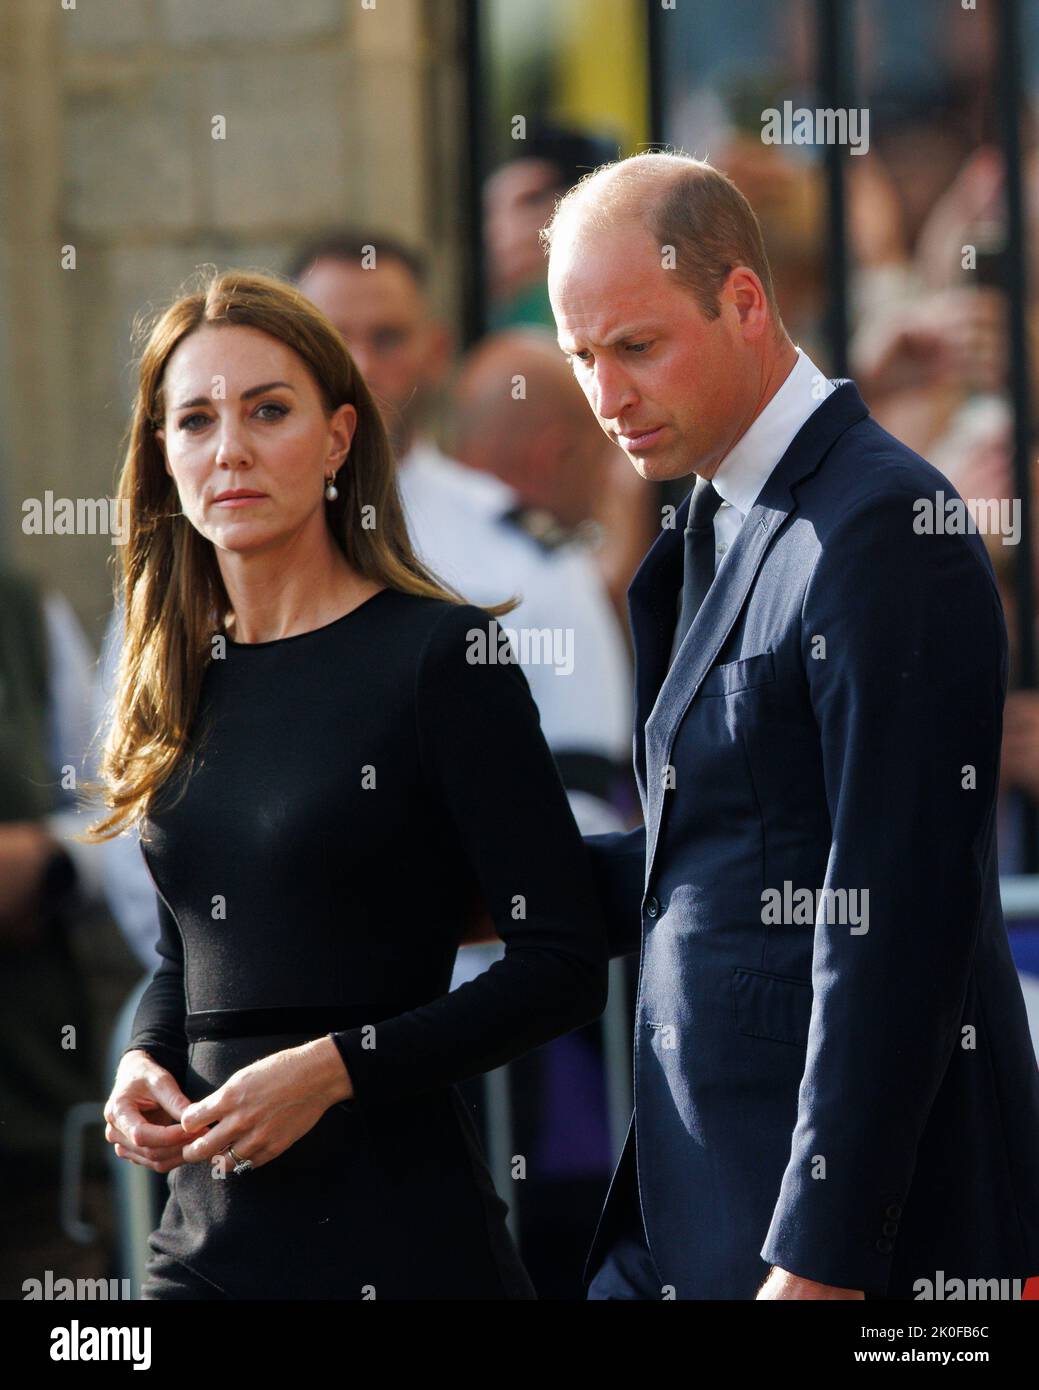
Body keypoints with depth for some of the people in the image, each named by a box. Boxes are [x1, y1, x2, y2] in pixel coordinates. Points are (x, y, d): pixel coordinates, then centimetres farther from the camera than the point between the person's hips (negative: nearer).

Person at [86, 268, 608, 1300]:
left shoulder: (442, 654, -8)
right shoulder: (179, 681, 10)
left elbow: (561, 970, -10)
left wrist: (332, 1067, -18)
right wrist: (144, 1060, 1)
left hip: (398, 1228, -5)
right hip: (205, 1230, 5)